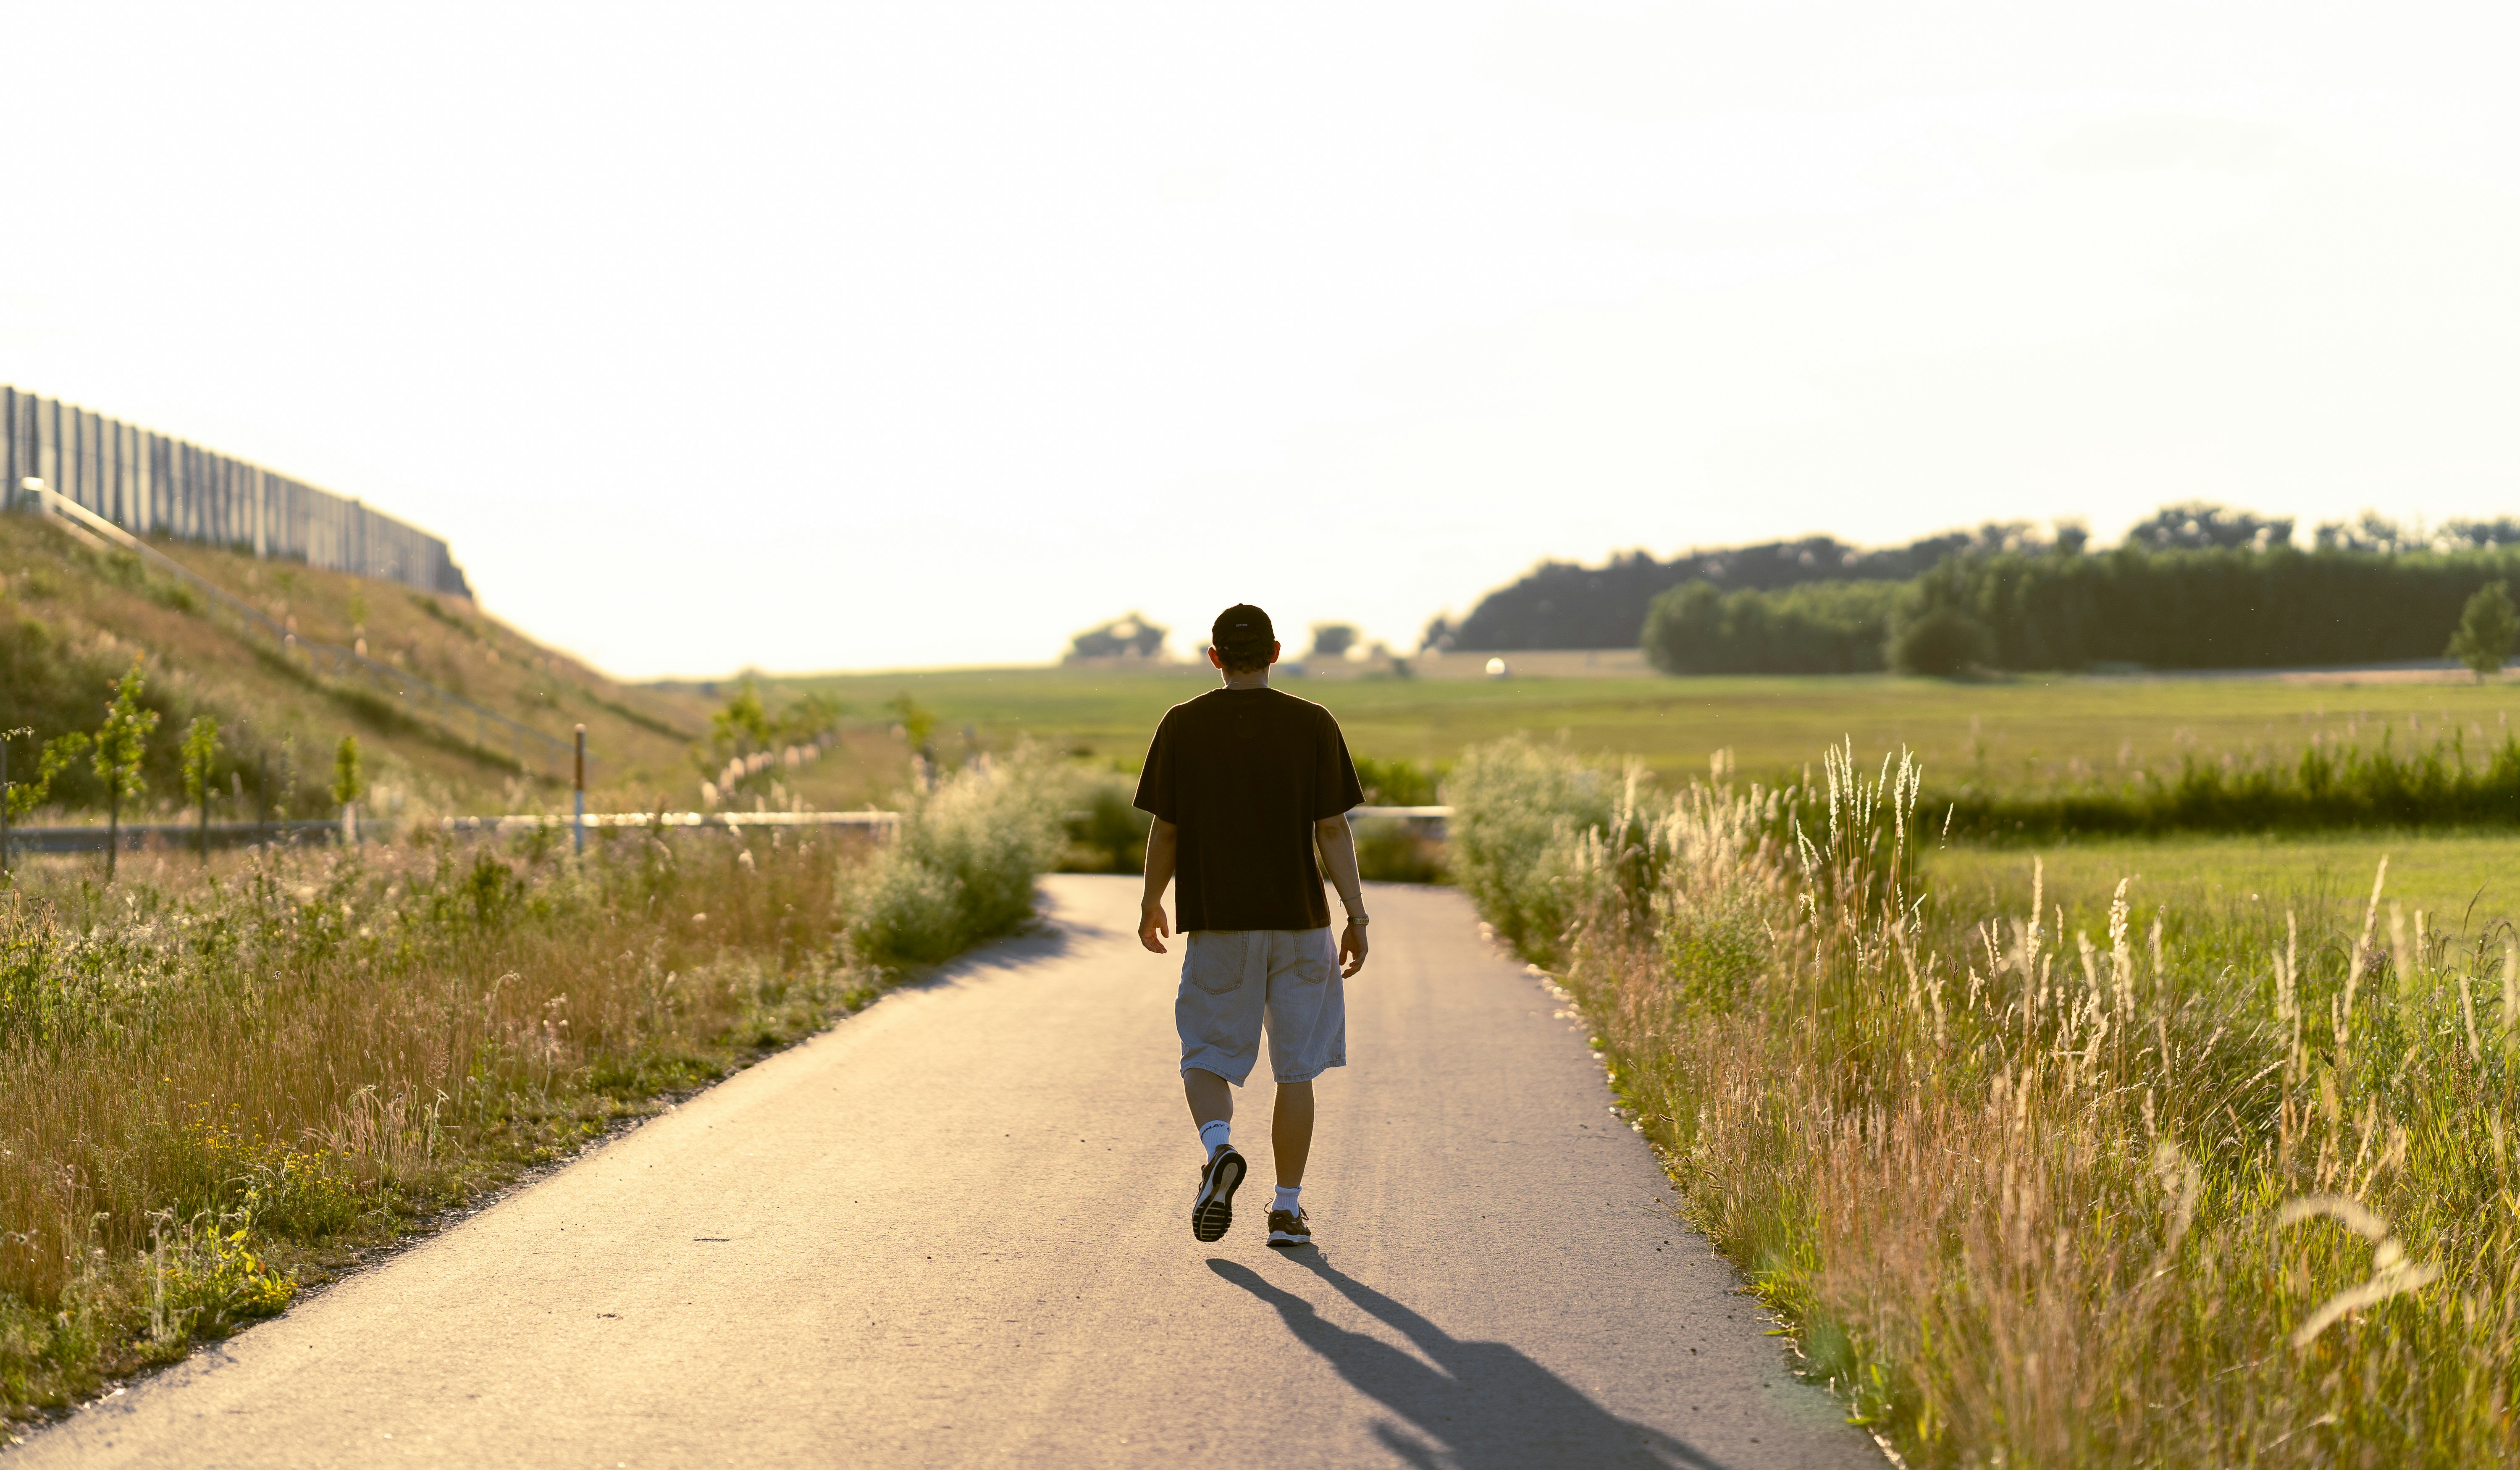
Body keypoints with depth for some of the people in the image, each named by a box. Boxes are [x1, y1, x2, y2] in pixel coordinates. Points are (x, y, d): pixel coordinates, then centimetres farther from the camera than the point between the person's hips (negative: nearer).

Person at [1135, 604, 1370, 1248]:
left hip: (1216, 923, 0)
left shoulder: (1182, 726, -1)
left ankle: (1218, 1146, -19)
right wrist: (1357, 917, 0)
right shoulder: (1314, 725, -2)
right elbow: (1333, 830, -5)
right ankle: (1288, 1207, 10)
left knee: (1207, 1056, 10)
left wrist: (1152, 906, 17)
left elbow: (1165, 831, 2)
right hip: (1298, 919, 0)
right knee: (1296, 1068, 9)